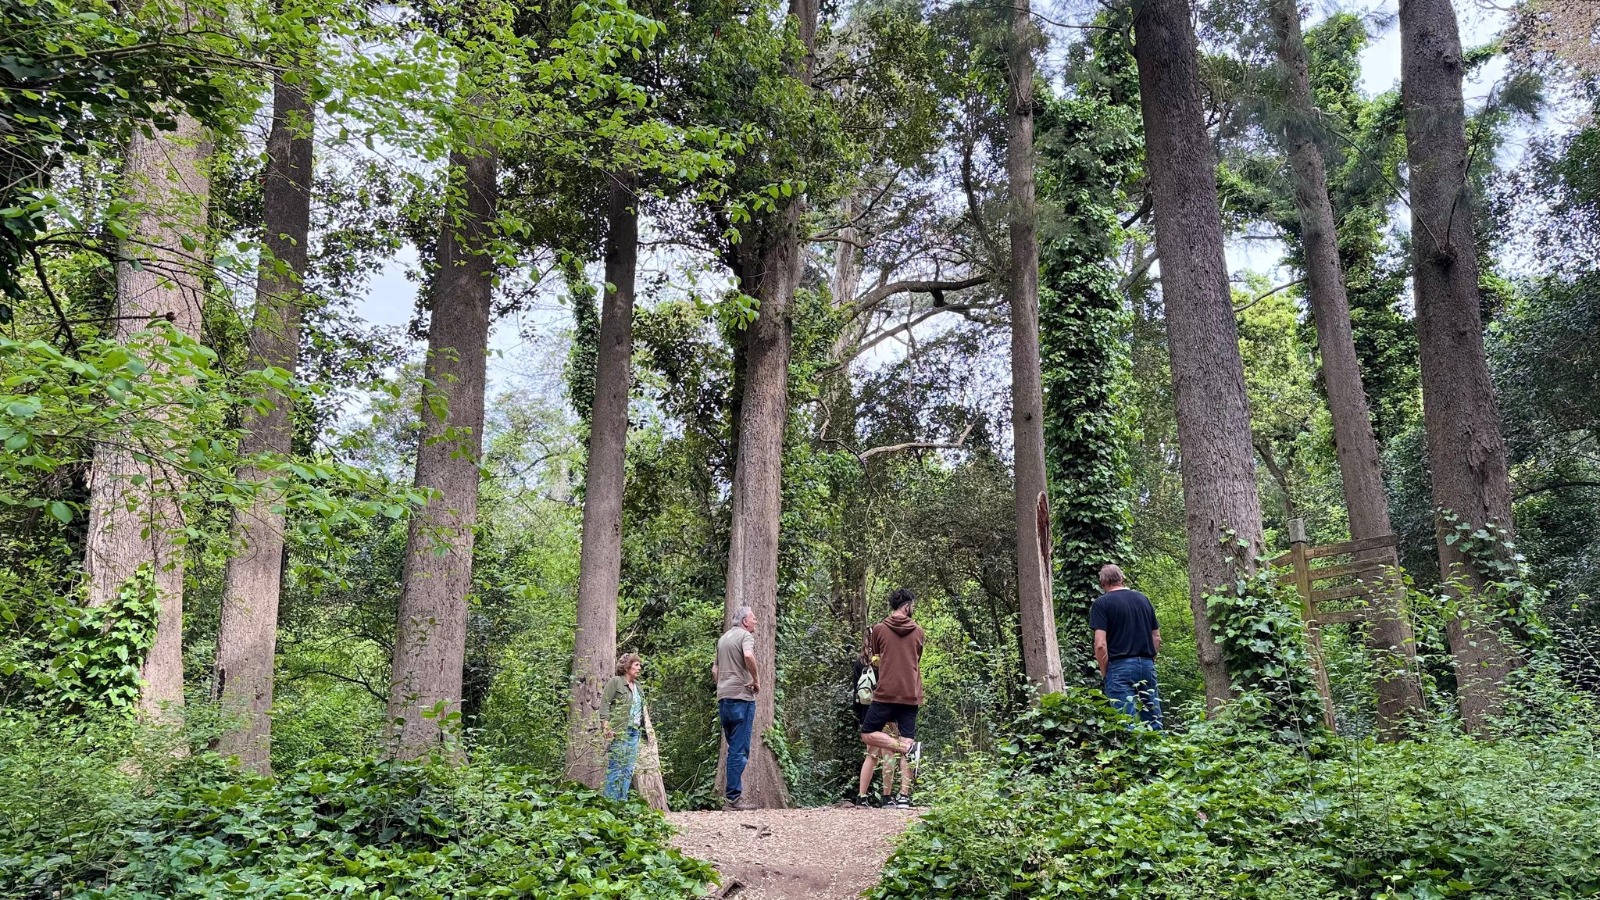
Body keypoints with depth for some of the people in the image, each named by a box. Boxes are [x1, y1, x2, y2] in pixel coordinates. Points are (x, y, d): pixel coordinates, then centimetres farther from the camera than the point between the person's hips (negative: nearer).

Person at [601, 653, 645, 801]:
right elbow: (604, 703, -9)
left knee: (629, 769, 7)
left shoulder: (637, 686, 18)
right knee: (615, 768, -6)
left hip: (634, 732, 8)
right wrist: (606, 725, -19)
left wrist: (644, 727, 15)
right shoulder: (615, 681, -3)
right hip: (619, 732, -8)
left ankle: (623, 801, 12)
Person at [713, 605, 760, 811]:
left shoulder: (723, 638, 20)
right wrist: (756, 679, -15)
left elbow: (715, 670, 26)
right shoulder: (745, 636, -6)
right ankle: (733, 797, -6)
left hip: (723, 699, 8)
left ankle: (732, 795, 16)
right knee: (739, 750, -5)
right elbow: (748, 656, -27)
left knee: (734, 748, 15)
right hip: (741, 697, -8)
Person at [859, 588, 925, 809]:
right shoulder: (918, 631, 7)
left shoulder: (879, 629, 1)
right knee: (906, 741, 5)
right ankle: (904, 796, -2)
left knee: (868, 734, 6)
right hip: (911, 696, 3)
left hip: (885, 693, -3)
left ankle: (909, 747, -16)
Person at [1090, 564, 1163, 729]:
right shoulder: (1143, 599, 12)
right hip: (1147, 666, 5)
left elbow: (1100, 644, -12)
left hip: (1120, 667, -5)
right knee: (1154, 721, 11)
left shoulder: (1102, 603, -5)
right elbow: (1157, 638, 14)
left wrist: (1104, 672, -1)